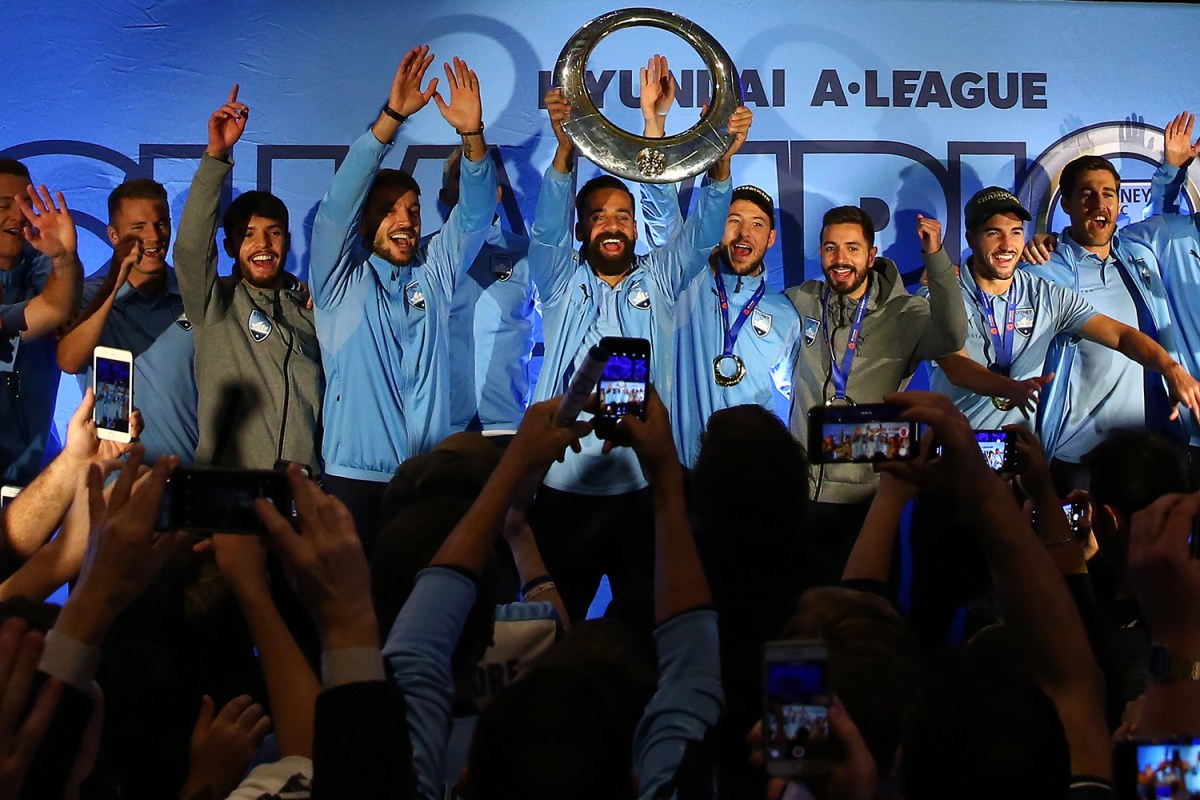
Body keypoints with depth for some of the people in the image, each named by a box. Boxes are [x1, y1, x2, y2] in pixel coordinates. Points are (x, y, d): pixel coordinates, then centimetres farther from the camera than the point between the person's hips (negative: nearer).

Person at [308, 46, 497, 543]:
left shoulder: (433, 273, 14)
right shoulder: (341, 281, 5)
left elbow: (474, 215, 5)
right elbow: (340, 201, -7)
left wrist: (471, 134, -12)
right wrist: (392, 116, -15)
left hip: (429, 479, 3)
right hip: (354, 479, -2)